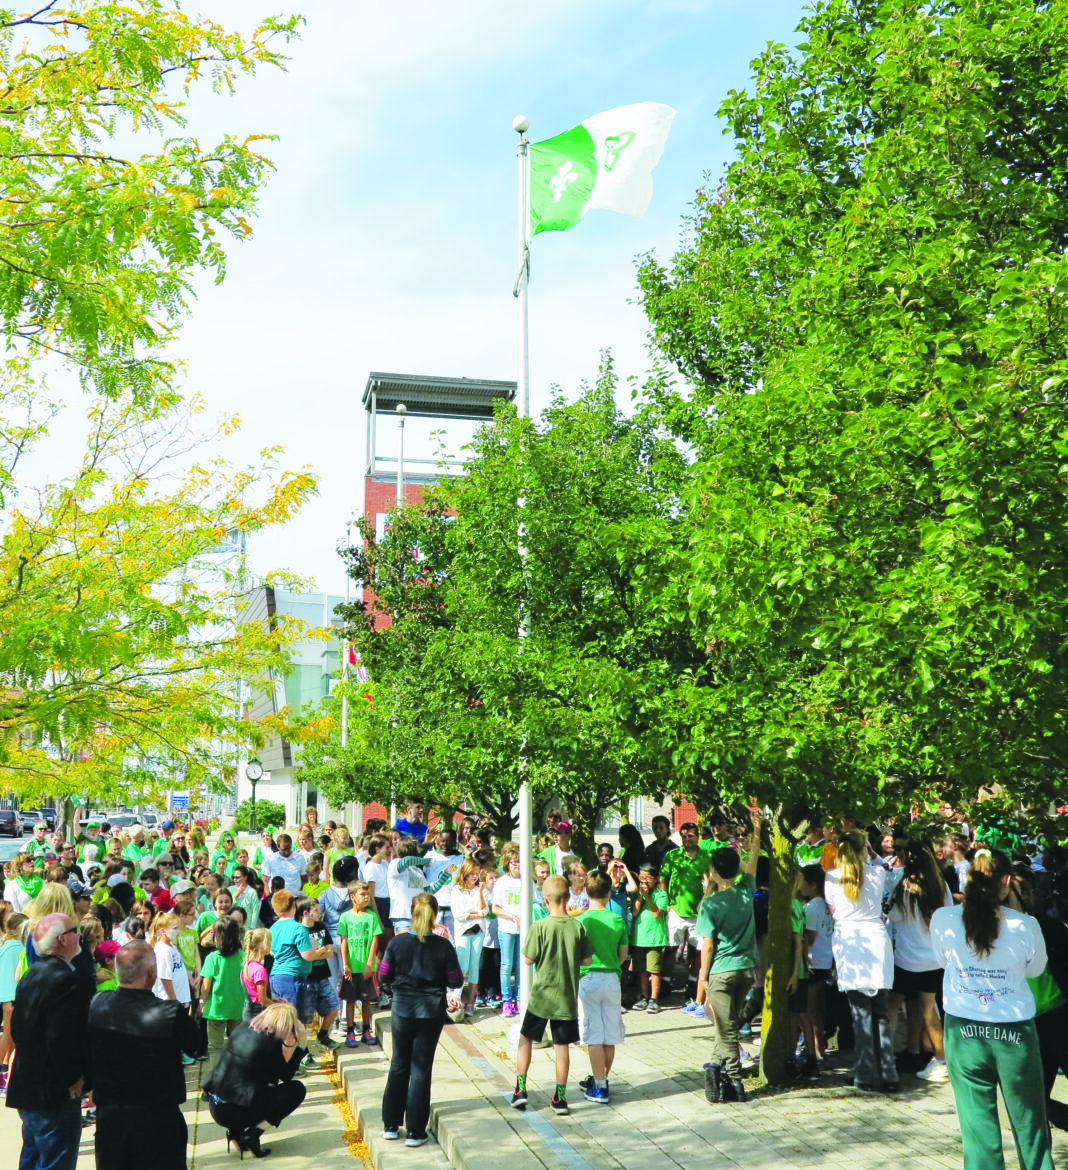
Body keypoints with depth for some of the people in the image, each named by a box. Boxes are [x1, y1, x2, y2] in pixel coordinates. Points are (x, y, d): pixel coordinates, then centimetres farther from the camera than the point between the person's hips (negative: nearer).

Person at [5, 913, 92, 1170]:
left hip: (26, 1088, 10)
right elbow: (62, 1040, -28)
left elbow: (16, 1027, 15)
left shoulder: (30, 977, 8)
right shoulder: (66, 980, -23)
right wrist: (74, 1080, -15)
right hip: (55, 1094, -10)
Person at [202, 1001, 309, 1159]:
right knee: (297, 1089, 3)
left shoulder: (242, 1029, 4)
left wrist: (288, 1043, 15)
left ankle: (235, 1131, 15)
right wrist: (300, 1045, 2)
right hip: (236, 1113, -7)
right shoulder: (271, 1043, -17)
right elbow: (287, 1075, -2)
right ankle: (252, 1135, -3)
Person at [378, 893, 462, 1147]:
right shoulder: (443, 945, -11)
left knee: (399, 1065, 17)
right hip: (432, 1011, -1)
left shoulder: (398, 942, -8)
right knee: (421, 1068, 7)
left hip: (402, 1009, 1)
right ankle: (415, 1131, 9)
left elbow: (383, 978, -3)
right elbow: (455, 981, -7)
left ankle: (390, 1125, 23)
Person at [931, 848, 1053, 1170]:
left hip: (964, 1031, 0)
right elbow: (1035, 969, 5)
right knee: (1030, 1121, 17)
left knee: (977, 1120, 10)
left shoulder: (943, 919, -10)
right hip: (1015, 1032, 0)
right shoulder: (1025, 925, -13)